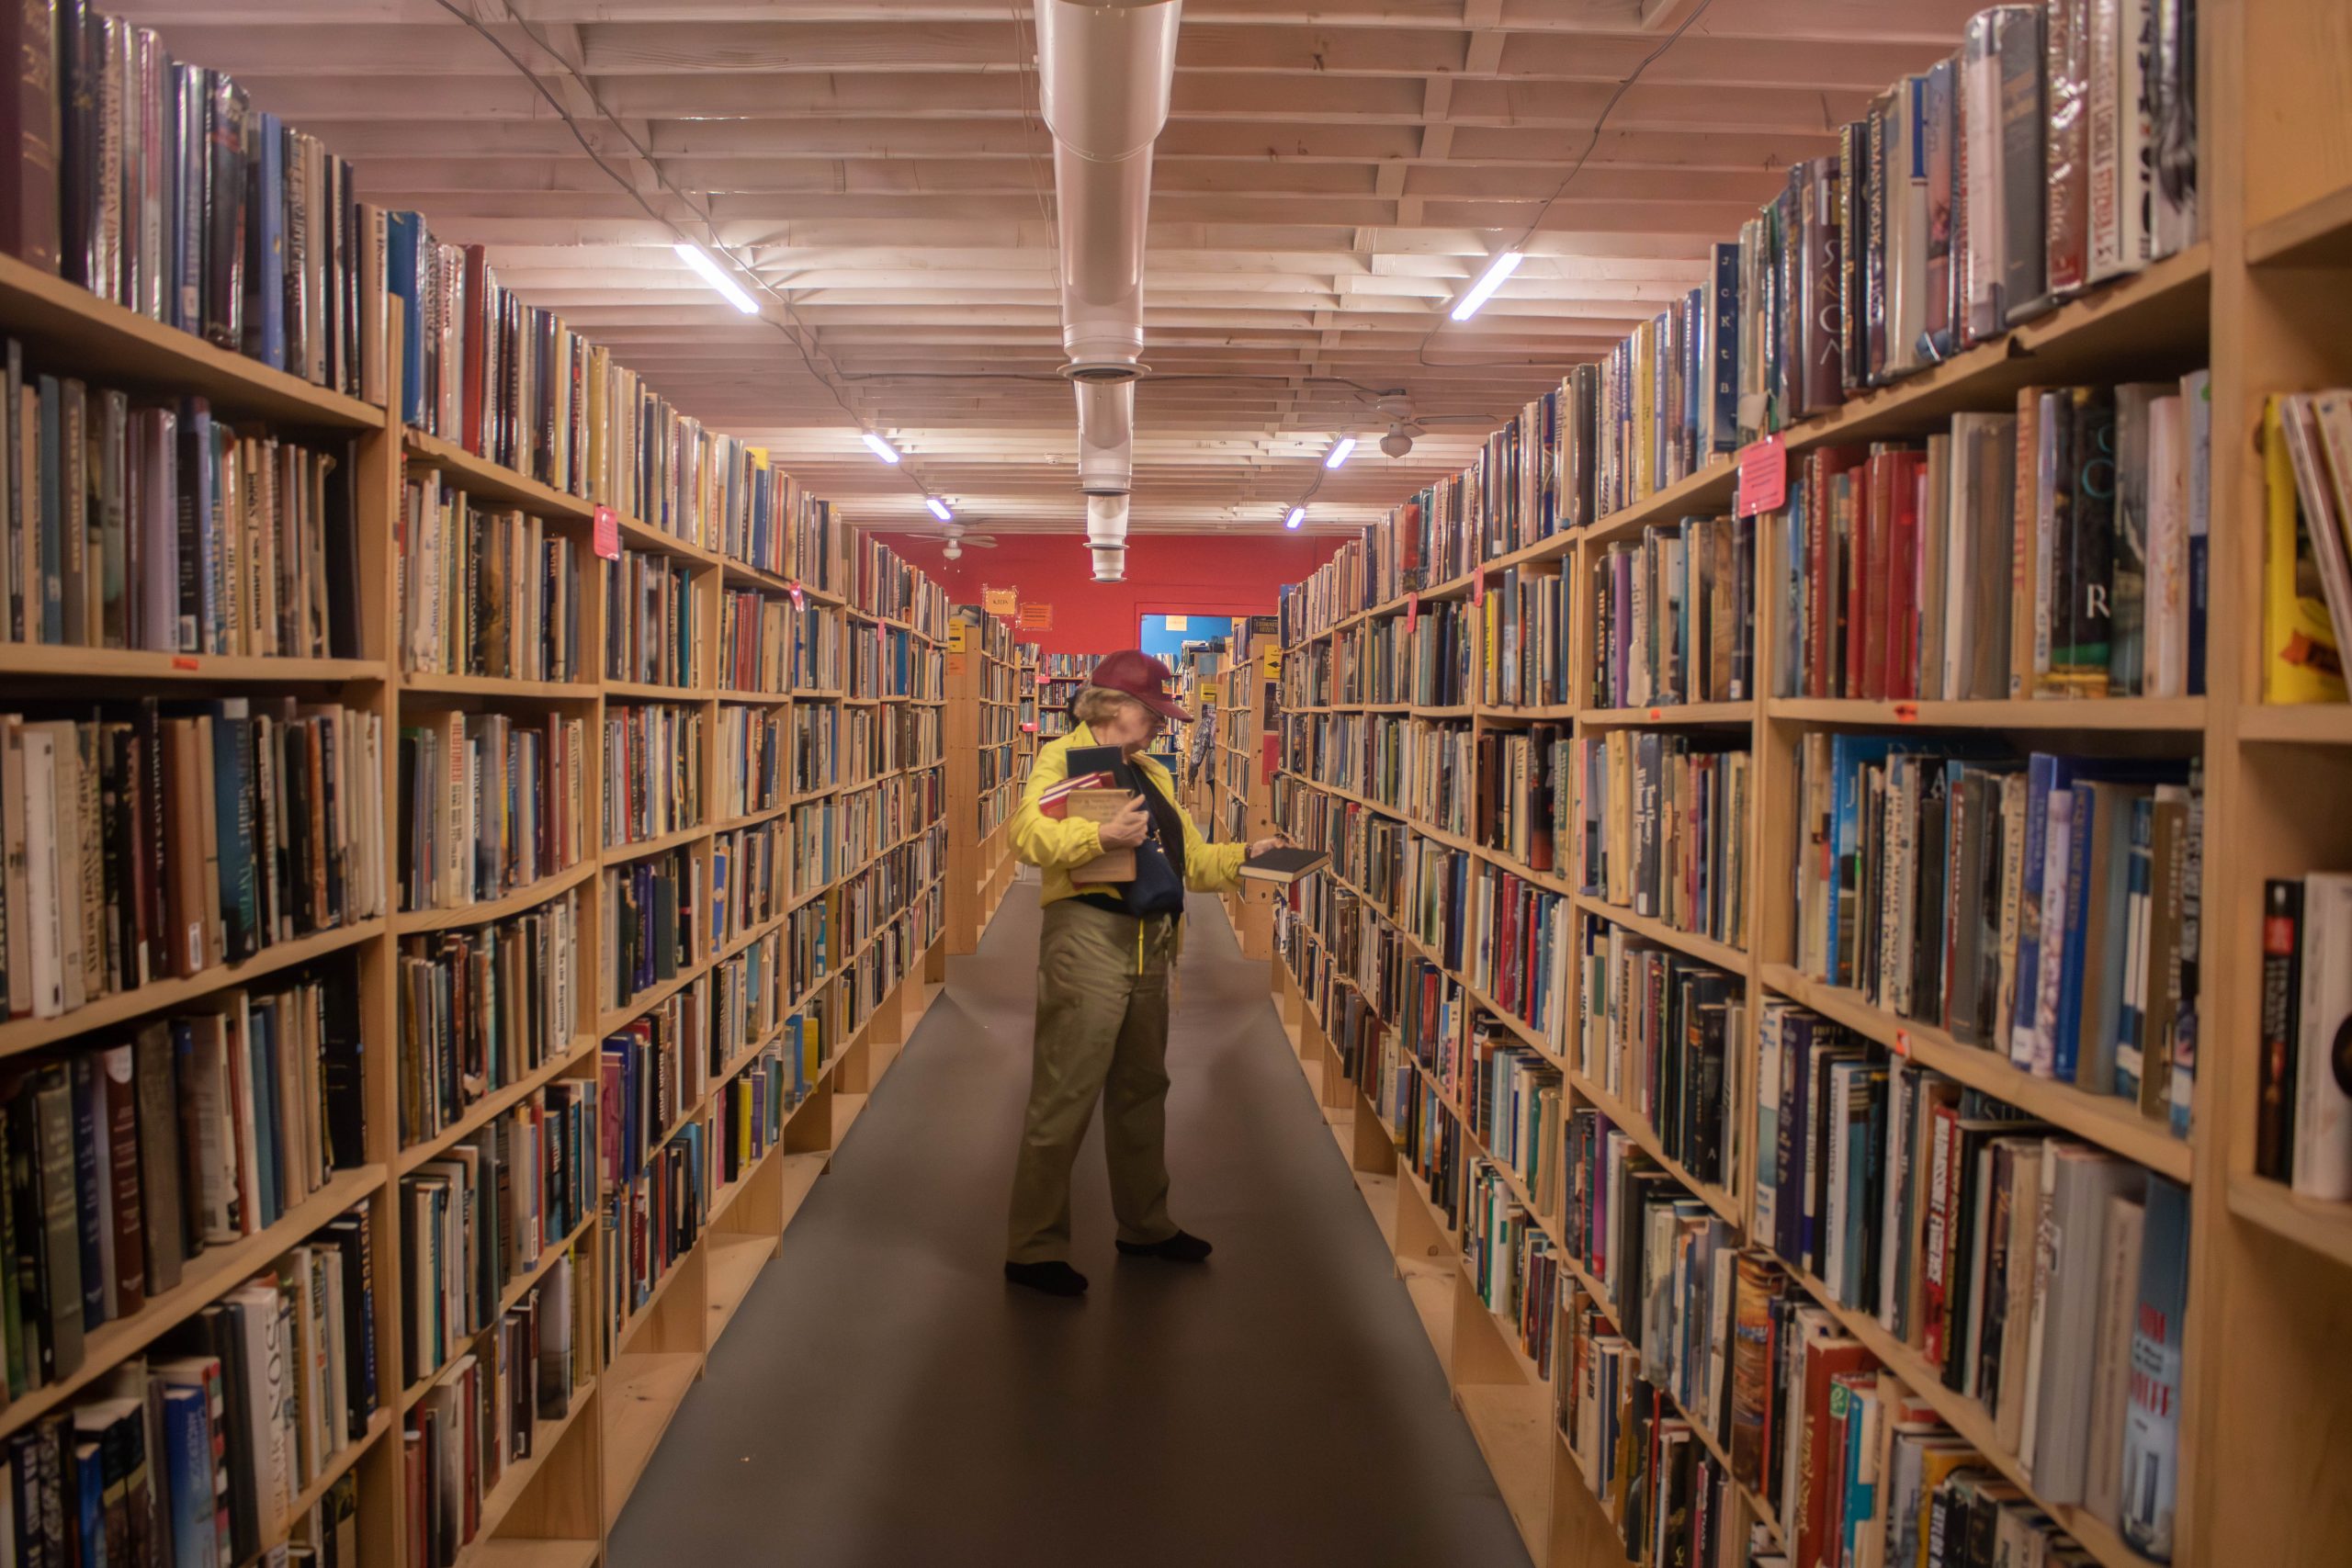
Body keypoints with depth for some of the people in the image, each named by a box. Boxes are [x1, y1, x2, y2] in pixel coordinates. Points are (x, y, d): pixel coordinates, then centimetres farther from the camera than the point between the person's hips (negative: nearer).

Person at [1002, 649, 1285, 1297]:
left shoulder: (1153, 776, 21)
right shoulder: (1063, 756, -4)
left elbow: (1190, 859, 21)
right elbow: (1028, 832, -20)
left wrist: (1243, 855, 7)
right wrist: (1100, 835, -30)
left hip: (1148, 947, 8)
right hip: (1087, 937, -8)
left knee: (1142, 1090, 18)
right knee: (1064, 1098, -4)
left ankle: (1145, 1226, 34)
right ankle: (1033, 1248, 7)